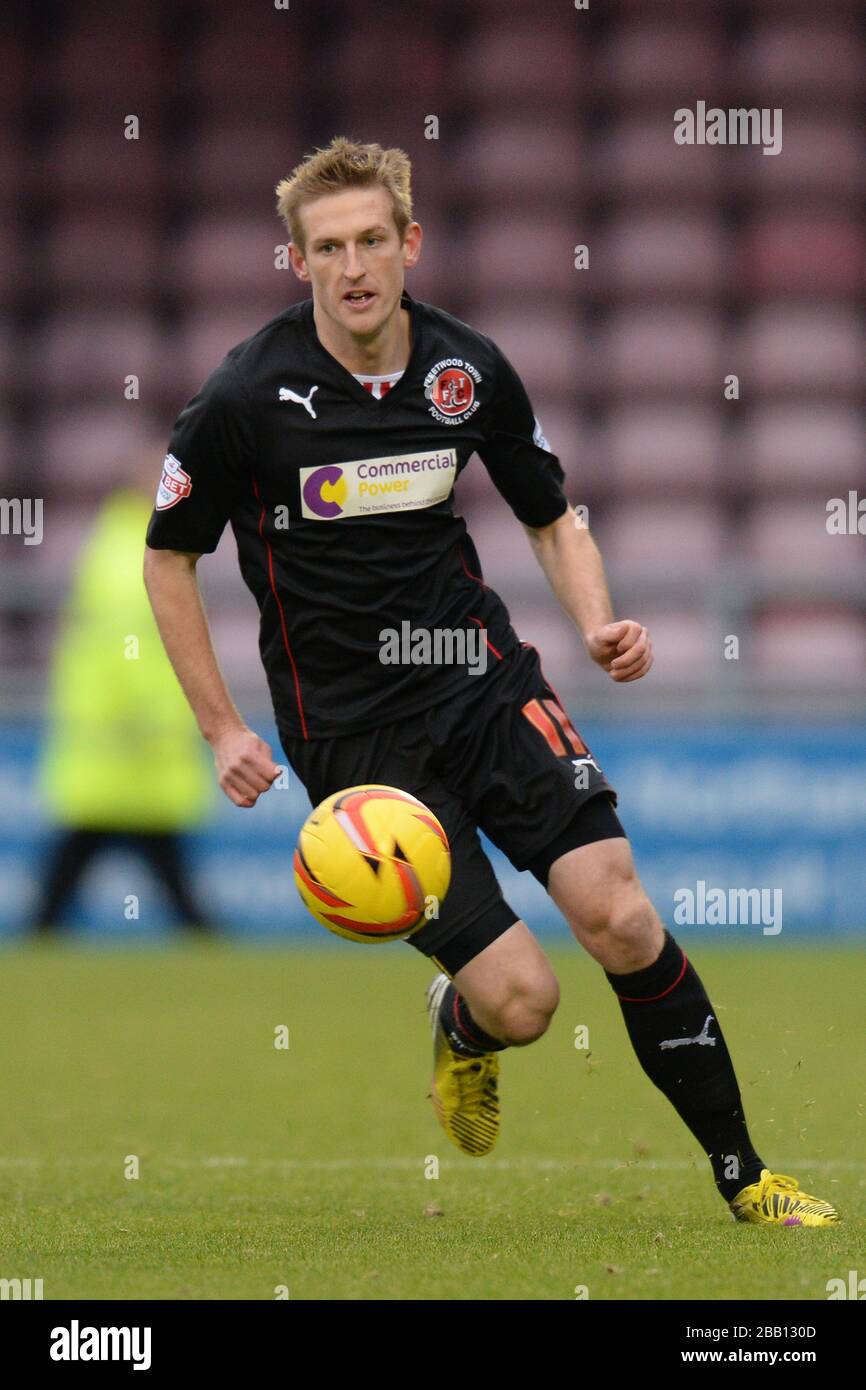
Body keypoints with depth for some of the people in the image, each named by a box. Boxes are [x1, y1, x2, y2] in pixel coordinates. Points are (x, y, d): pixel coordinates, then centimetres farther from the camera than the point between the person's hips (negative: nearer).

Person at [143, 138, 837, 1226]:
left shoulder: (470, 370, -2)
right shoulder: (247, 398, -11)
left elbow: (555, 521, 13)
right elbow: (168, 559, 2)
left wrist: (599, 625, -8)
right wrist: (222, 730, -3)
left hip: (484, 682, 3)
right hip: (352, 729, -3)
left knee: (617, 916, -17)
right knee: (518, 997, -13)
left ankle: (741, 1176, -2)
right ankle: (462, 1025, 26)